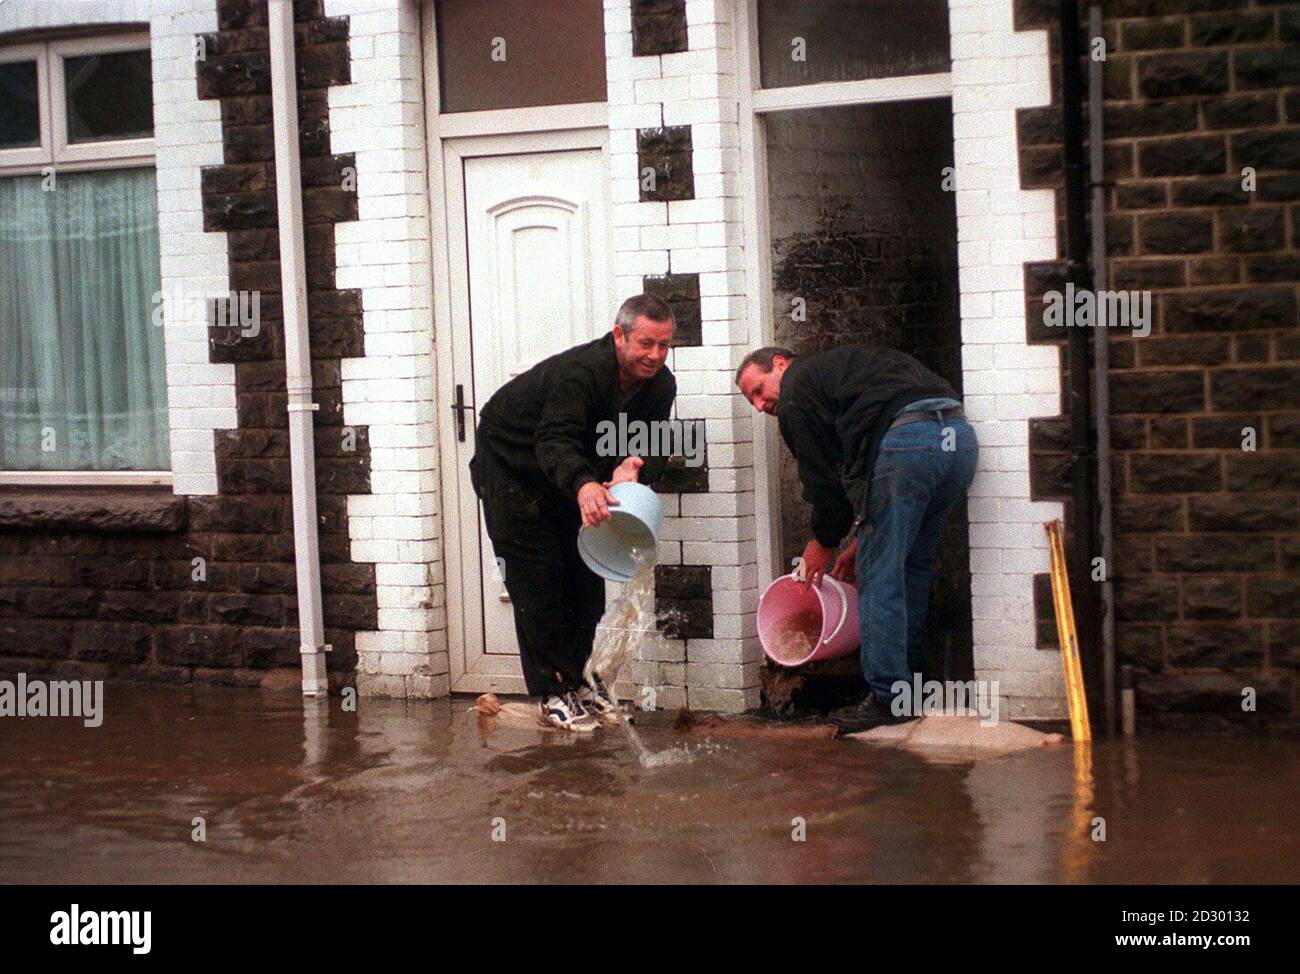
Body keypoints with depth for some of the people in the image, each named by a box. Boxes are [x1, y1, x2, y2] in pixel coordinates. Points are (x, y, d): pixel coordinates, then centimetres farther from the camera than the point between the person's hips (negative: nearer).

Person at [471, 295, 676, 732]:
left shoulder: (660, 385, -14)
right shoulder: (580, 371, -38)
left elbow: (654, 445, -18)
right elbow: (555, 440, -48)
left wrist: (632, 467, -43)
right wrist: (583, 486, -69)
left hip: (569, 477, 7)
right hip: (510, 463, -7)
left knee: (585, 576, 6)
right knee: (536, 580, -9)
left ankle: (578, 677, 16)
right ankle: (553, 694, -6)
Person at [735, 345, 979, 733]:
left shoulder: (795, 393, 13)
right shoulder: (839, 364, 37)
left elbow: (822, 477, 10)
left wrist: (825, 542, 25)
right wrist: (861, 540, 33)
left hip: (906, 440, -9)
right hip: (959, 436, 9)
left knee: (879, 577, 0)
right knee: (914, 568, 20)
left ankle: (887, 697, 1)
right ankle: (912, 682, 26)